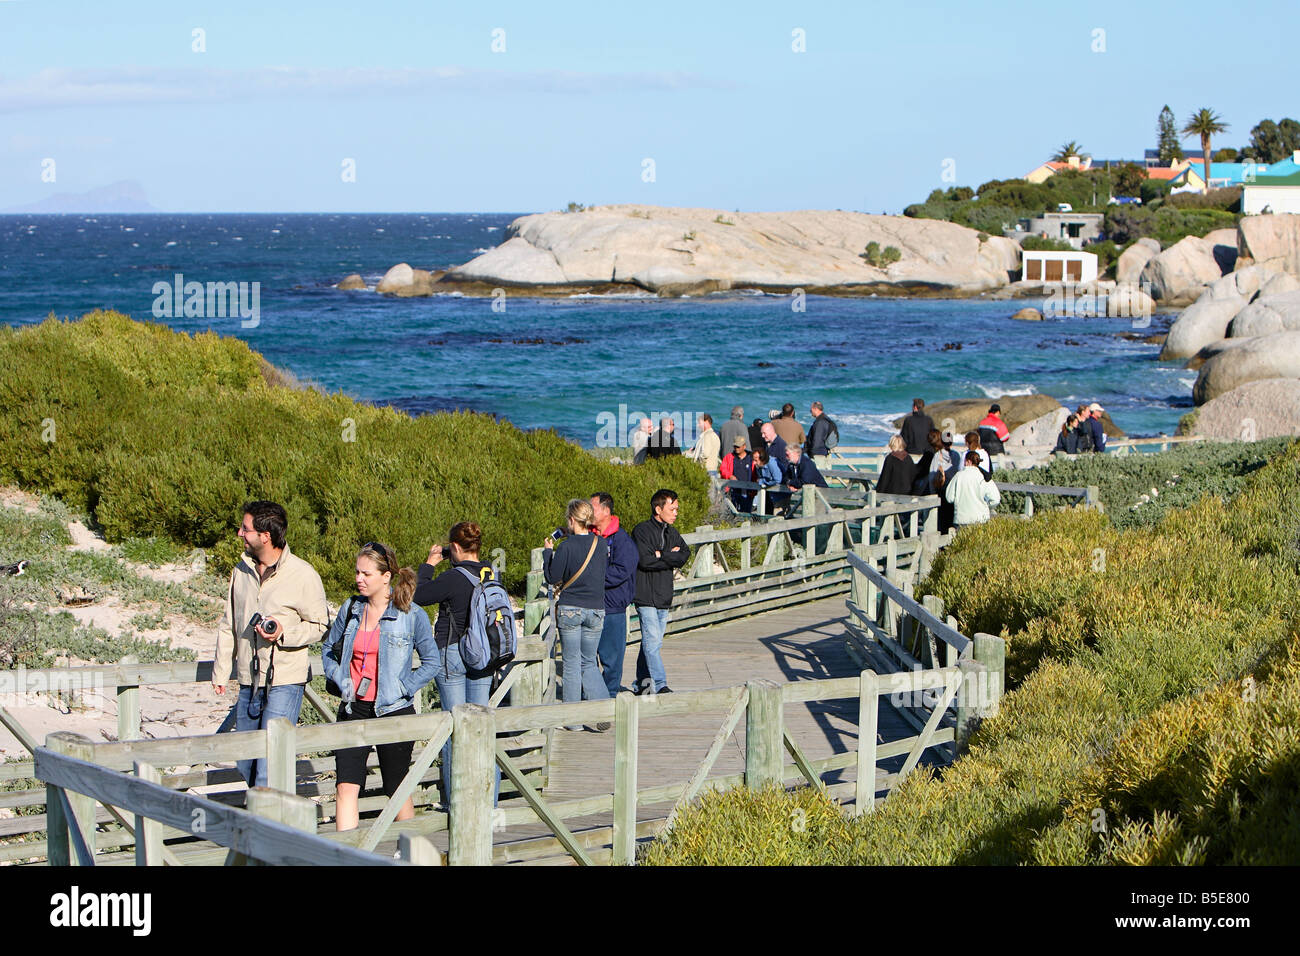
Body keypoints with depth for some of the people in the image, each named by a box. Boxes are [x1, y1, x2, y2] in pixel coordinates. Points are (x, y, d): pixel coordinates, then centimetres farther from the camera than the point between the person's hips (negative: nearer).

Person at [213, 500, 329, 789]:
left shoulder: (303, 575, -9)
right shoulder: (242, 570, 8)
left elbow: (319, 625, -2)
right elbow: (228, 624, 17)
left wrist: (284, 634, -19)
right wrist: (220, 671, 16)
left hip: (284, 682, -6)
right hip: (248, 682, 6)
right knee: (245, 762, 12)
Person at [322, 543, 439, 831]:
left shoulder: (411, 615, -6)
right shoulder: (350, 610, 5)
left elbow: (431, 661, 0)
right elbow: (328, 650, 18)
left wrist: (402, 688, -9)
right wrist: (341, 681, 2)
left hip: (393, 711, -3)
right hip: (353, 710, 3)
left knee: (397, 789, 8)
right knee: (346, 787, -9)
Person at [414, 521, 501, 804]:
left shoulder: (453, 578, -19)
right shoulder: (491, 575, 0)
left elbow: (418, 595, -8)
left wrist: (429, 563, 3)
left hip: (453, 654, -6)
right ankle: (488, 800, 11)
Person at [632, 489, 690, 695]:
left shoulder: (672, 533, 15)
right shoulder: (641, 531, -8)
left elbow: (685, 555, 1)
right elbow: (645, 560, -19)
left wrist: (661, 555, -12)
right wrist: (671, 557, -8)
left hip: (664, 597, 7)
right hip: (646, 596, -7)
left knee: (651, 641, 10)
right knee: (653, 641, -12)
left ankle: (642, 684, 19)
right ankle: (660, 685, -16)